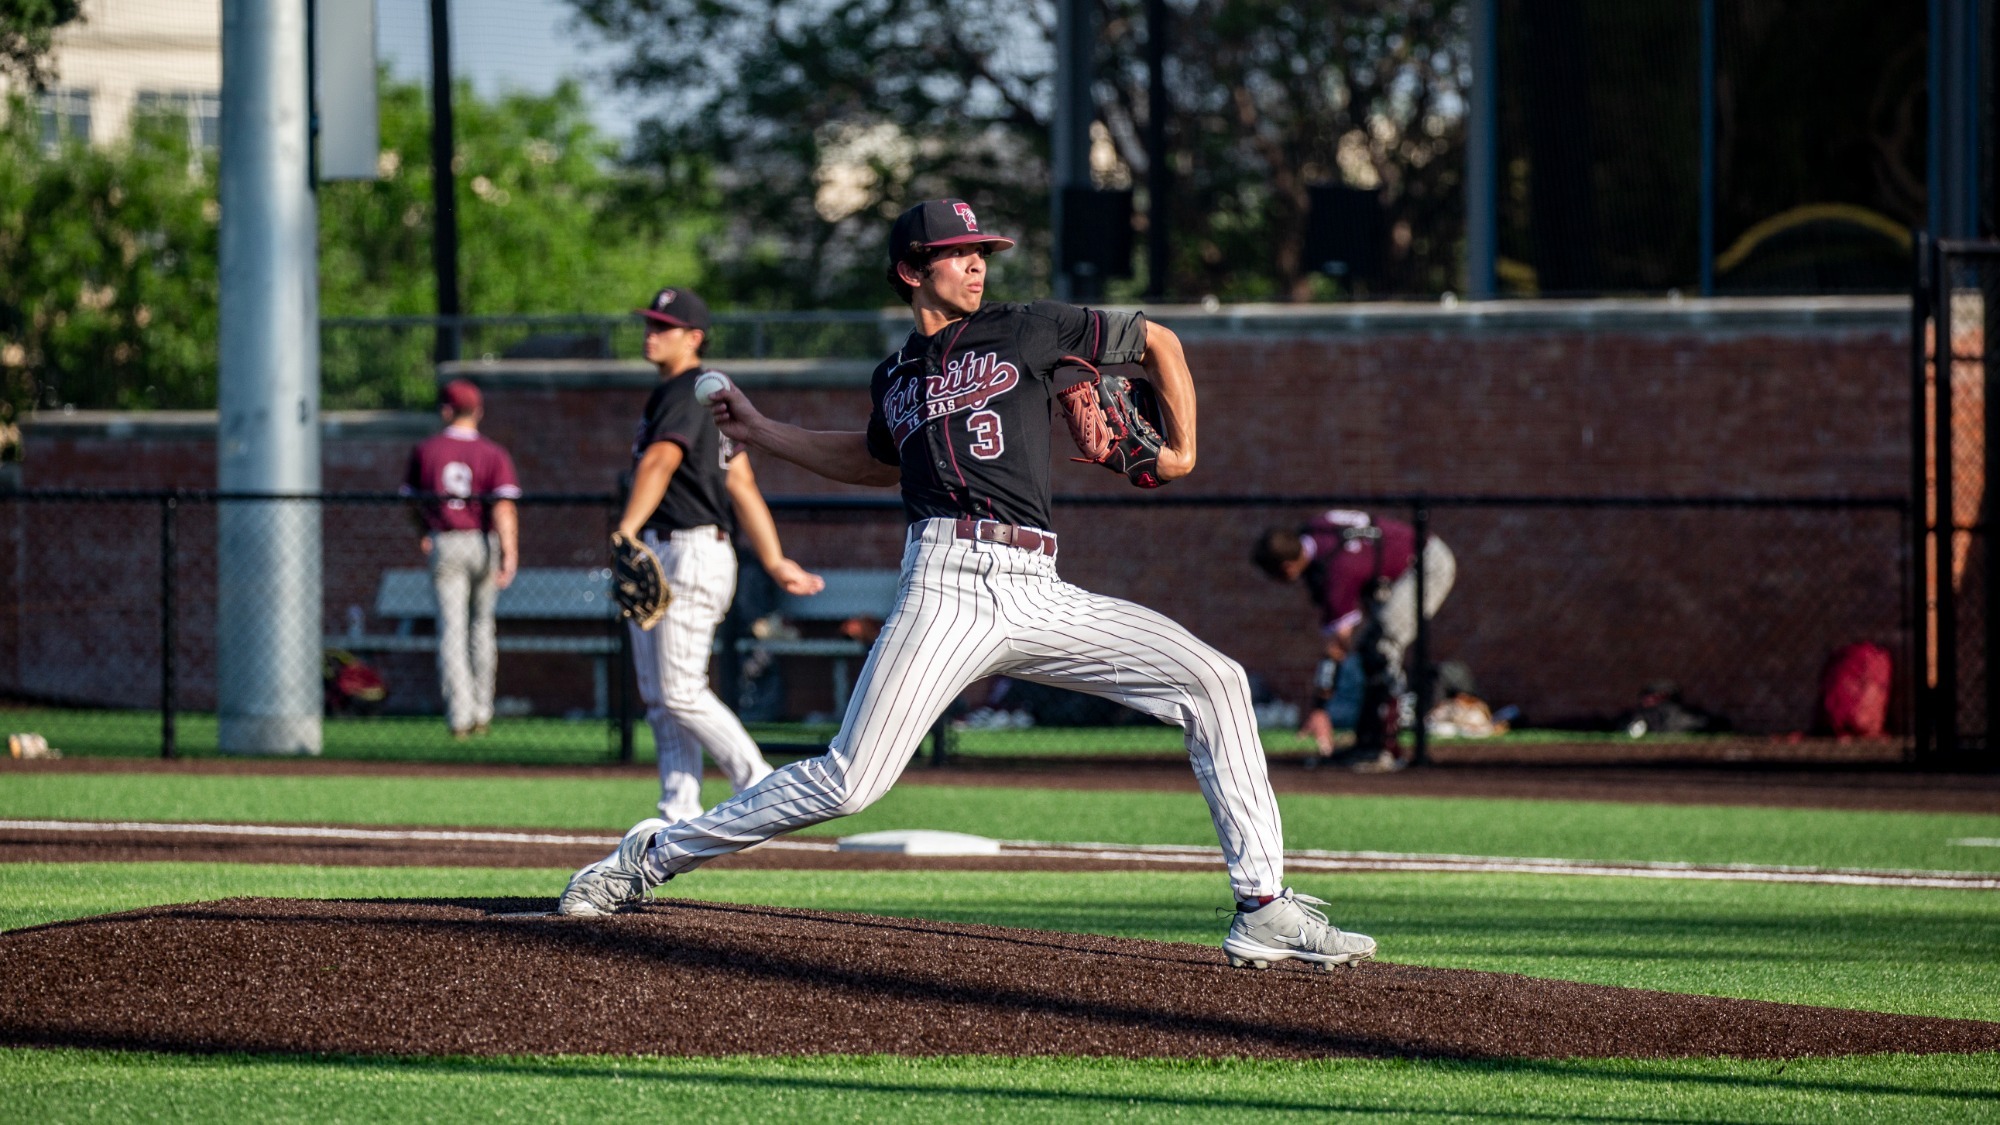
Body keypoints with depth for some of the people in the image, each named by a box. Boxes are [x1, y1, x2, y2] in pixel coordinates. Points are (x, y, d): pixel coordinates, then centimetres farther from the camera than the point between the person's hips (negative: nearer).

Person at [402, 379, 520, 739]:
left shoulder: (425, 450, 1)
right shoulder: (494, 454, -3)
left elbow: (413, 498, 16)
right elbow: (504, 507, -15)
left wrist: (425, 532, 34)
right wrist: (510, 554, -20)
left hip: (445, 546, -1)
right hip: (484, 545, 1)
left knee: (452, 629, -2)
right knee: (481, 624, 17)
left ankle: (459, 715, -13)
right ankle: (481, 712, 21)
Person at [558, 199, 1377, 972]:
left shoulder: (1028, 331, 11)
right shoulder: (894, 378, 17)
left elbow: (1157, 341, 22)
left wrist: (1182, 451, 16)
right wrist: (763, 434, 36)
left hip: (1036, 592, 1)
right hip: (947, 581, -1)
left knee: (1215, 683, -11)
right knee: (850, 781, -15)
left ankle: (1263, 913, -9)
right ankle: (654, 857, 0)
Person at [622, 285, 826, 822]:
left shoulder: (688, 394, -12)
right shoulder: (709, 396, 19)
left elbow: (660, 461, -29)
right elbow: (742, 484, 17)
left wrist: (626, 531, -43)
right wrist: (775, 561, 13)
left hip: (691, 555, -10)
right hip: (655, 557, 10)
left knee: (681, 693, -11)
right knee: (659, 699, 8)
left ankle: (758, 785, -3)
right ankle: (680, 814, 8)